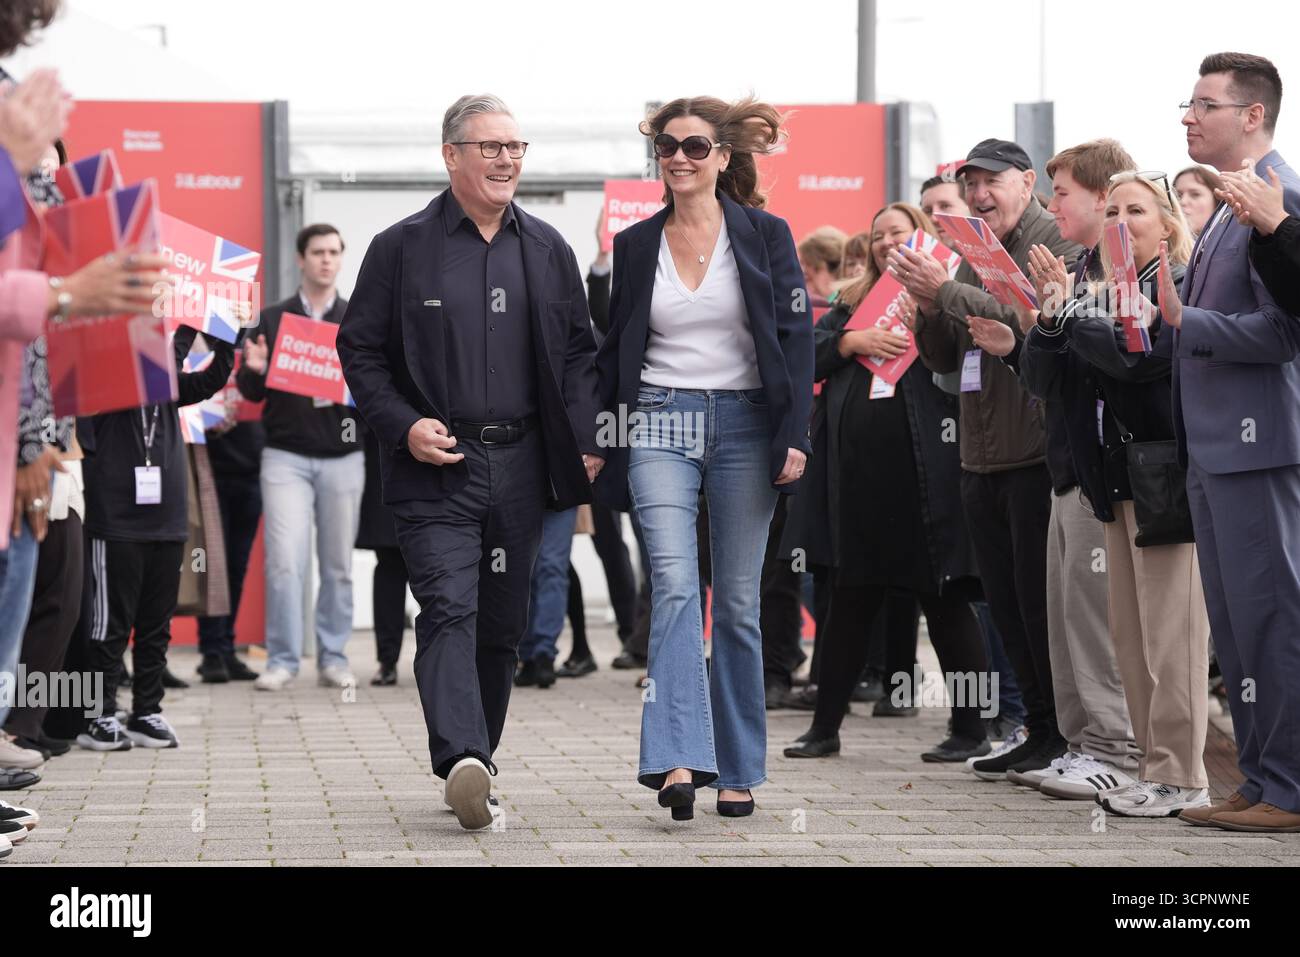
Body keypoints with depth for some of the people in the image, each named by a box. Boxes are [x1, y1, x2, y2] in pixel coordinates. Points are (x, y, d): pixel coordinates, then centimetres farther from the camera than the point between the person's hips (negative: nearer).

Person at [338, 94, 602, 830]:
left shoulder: (548, 249, 11)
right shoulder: (401, 248, 1)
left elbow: (579, 351, 15)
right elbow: (360, 350, 3)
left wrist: (586, 440, 3)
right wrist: (403, 426, -10)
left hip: (520, 465, 4)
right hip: (437, 466, -4)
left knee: (501, 624, 8)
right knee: (450, 611, -17)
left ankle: (475, 770, 18)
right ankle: (462, 761, -29)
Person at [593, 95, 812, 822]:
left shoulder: (766, 235, 3)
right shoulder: (636, 245, 10)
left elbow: (796, 338, -1)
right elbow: (616, 348, 15)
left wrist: (796, 434, -10)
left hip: (745, 422, -1)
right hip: (660, 423, 1)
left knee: (738, 600, 4)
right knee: (674, 583, -17)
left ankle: (738, 769, 13)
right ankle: (679, 760, -26)